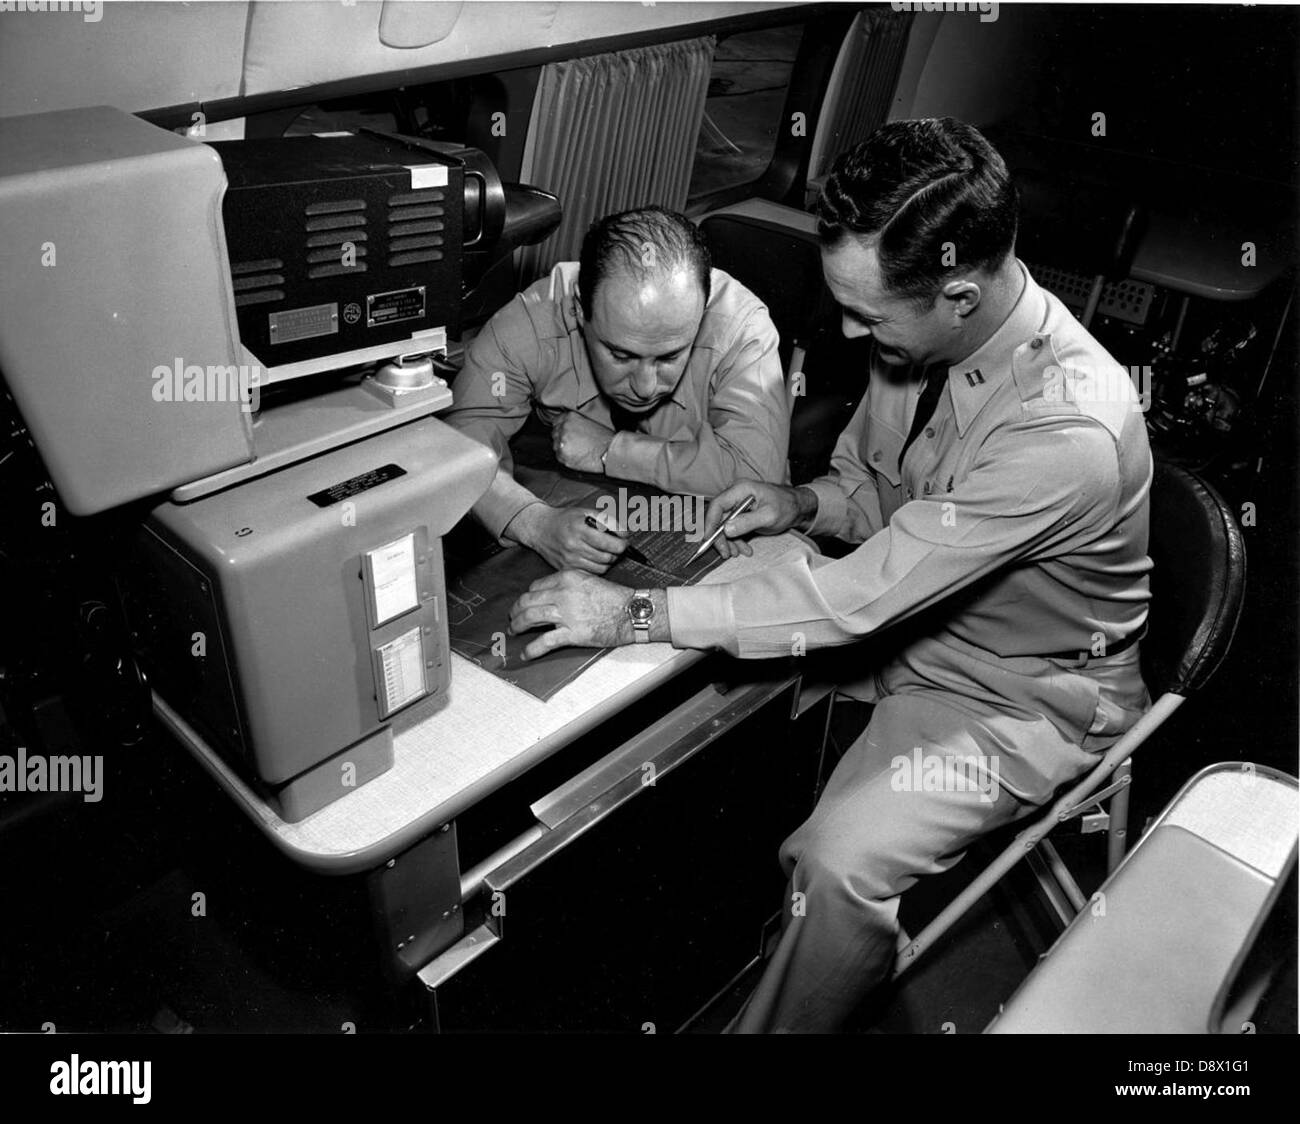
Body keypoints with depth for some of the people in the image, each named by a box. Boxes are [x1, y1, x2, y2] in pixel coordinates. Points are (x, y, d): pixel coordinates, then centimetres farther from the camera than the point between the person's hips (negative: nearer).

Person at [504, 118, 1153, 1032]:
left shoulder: (1067, 426, -34)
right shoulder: (921, 335, -9)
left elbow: (861, 597, -34)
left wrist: (636, 614, -30)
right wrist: (802, 504, -12)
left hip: (1020, 700, -7)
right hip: (905, 626, 8)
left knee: (843, 858, -27)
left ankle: (775, 1022, 3)